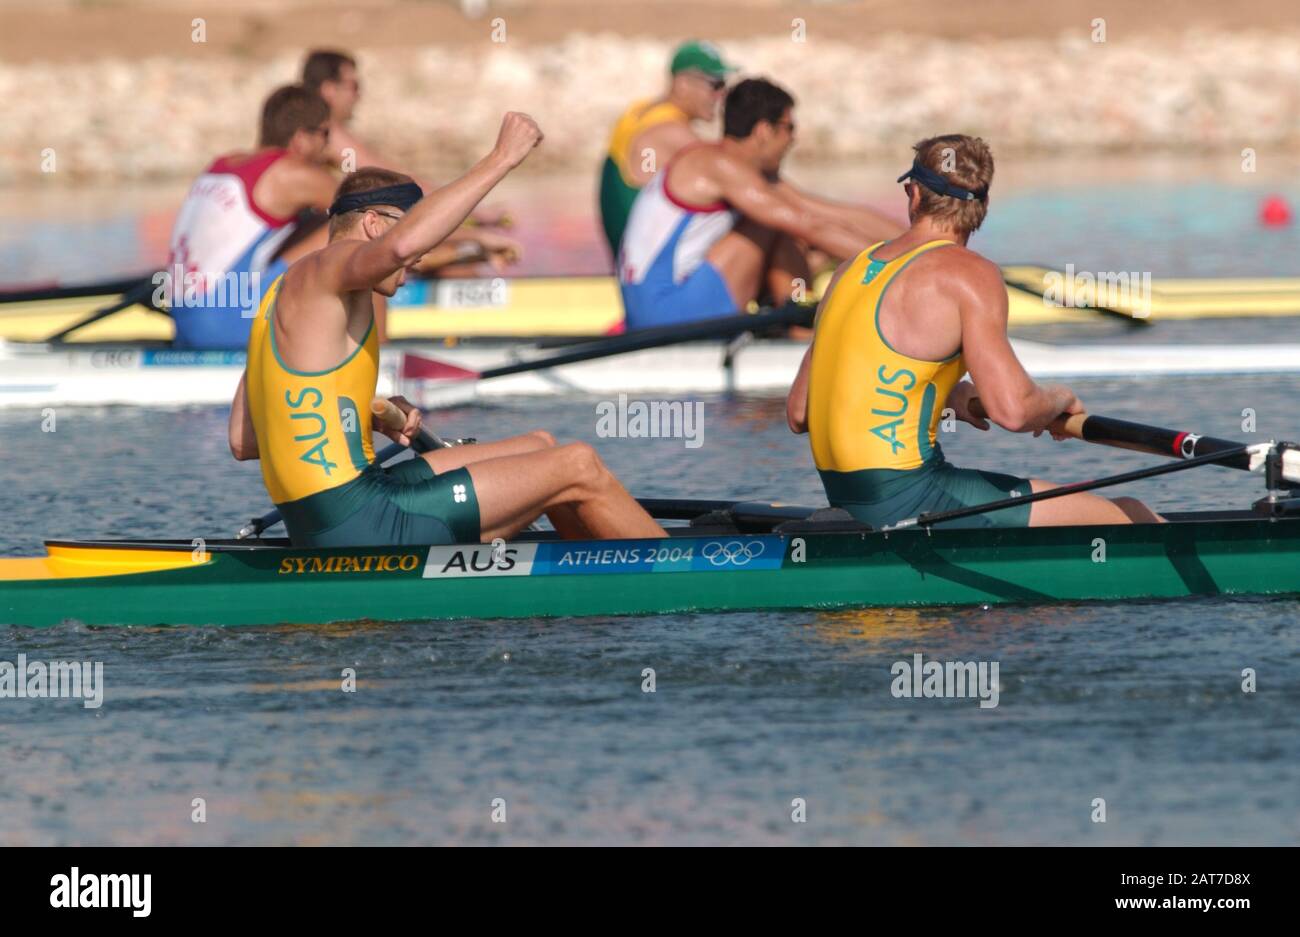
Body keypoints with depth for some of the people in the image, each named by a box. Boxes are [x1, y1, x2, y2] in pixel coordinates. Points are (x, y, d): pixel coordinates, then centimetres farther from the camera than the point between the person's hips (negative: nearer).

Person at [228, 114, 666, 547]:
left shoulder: (285, 293, 20)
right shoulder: (321, 270, -8)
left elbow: (242, 442, 17)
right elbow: (400, 245, -33)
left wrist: (368, 418, 13)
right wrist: (500, 159, -27)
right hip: (359, 525, -10)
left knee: (540, 447, 24)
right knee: (579, 468, -3)